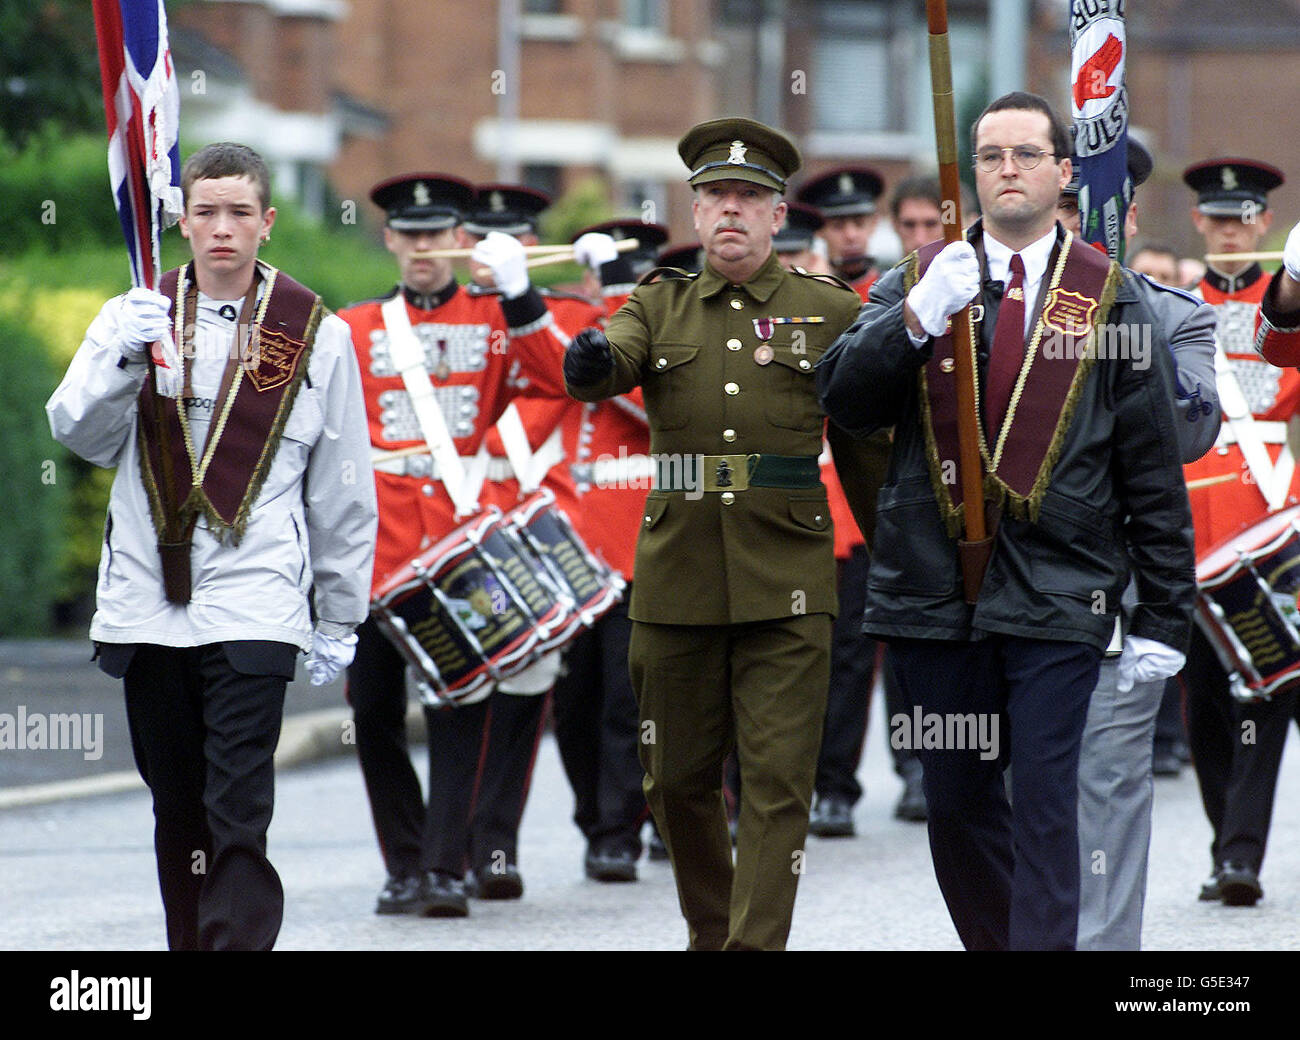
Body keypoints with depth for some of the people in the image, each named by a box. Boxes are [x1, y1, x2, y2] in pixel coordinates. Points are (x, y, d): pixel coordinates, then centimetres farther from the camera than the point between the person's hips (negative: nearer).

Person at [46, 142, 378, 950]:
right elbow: (80, 434, 1)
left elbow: (343, 489, 9)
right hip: (149, 602, 3)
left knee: (238, 815, -12)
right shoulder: (136, 316, 9)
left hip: (254, 606, -3)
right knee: (178, 813, 10)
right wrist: (121, 359, -18)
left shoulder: (314, 334, 4)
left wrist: (339, 617, 10)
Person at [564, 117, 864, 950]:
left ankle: (756, 946, -9)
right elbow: (610, 367, -12)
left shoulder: (830, 312, 5)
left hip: (786, 582, -2)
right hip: (677, 578, 2)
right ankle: (710, 930, 28)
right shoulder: (661, 306, 9)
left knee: (778, 781, -8)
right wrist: (591, 361, -33)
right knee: (680, 779, 10)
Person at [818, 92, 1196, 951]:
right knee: (957, 805, 9)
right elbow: (842, 399, -4)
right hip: (935, 584, 2)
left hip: (1056, 590, -2)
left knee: (1045, 805, -8)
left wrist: (1165, 615, 1)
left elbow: (1154, 469, 5)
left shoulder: (1108, 296, 5)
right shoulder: (916, 283, 10)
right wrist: (915, 319, -21)